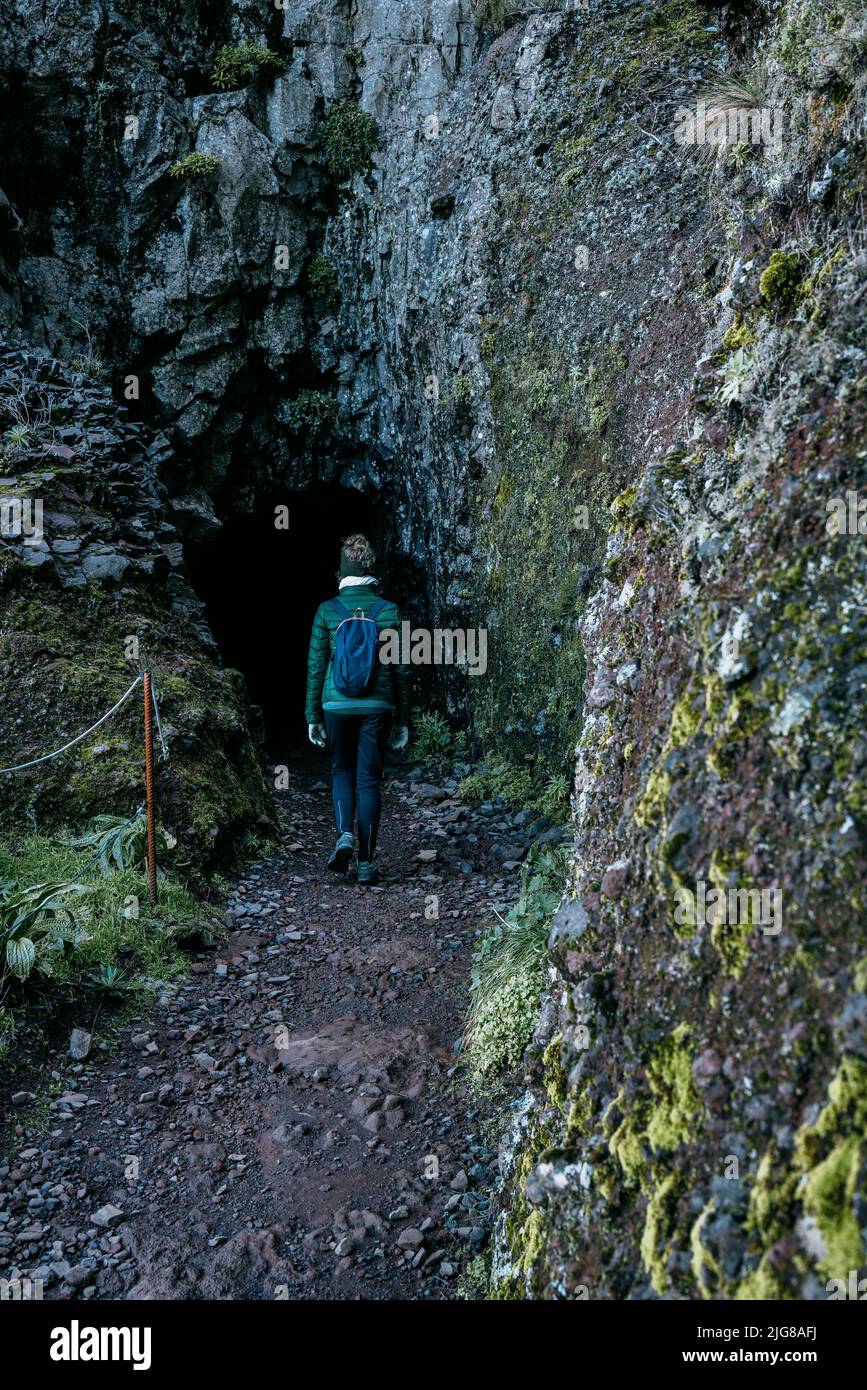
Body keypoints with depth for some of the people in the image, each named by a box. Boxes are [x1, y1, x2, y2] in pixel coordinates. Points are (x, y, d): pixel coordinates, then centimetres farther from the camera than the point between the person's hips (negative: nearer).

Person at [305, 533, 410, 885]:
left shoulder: (327, 611, -2)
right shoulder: (389, 611, -1)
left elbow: (315, 667, 0)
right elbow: (401, 670, 1)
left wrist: (313, 716, 8)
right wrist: (402, 720, 9)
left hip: (337, 706, 0)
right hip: (377, 707, 0)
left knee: (342, 772, 18)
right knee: (369, 779, 7)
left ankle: (344, 835, -4)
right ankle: (366, 862, 10)